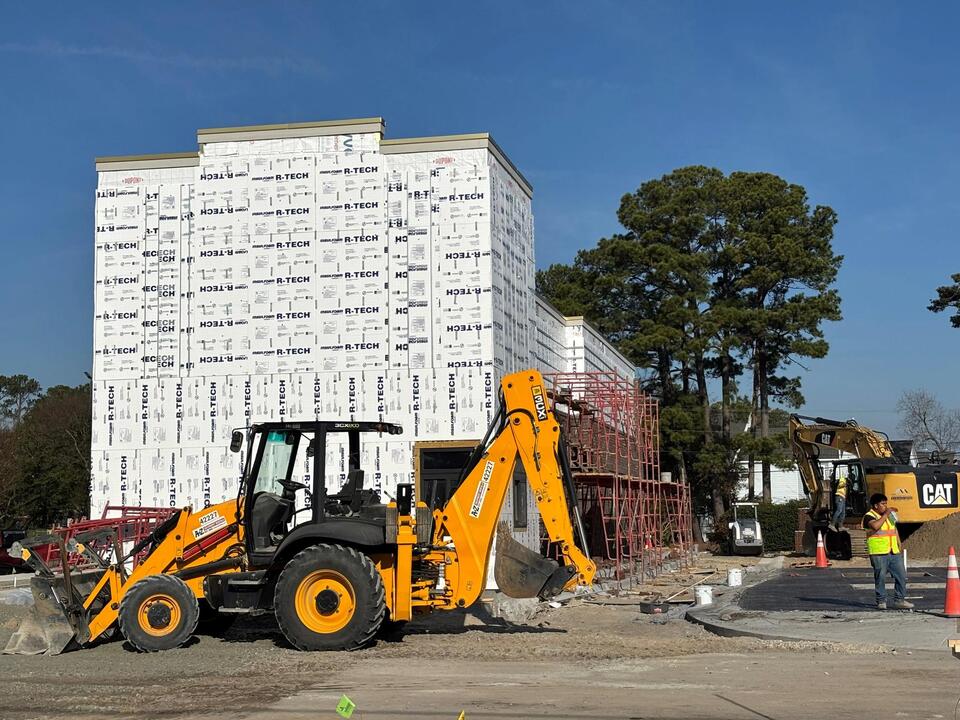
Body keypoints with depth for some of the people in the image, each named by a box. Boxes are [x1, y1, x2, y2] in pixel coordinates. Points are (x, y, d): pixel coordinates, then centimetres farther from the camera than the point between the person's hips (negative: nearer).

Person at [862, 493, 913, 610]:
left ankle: (899, 600, 12)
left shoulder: (890, 515, 17)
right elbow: (875, 526, -29)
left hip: (894, 552, 7)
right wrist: (885, 514, -19)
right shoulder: (869, 517, -7)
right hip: (879, 553, -7)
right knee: (880, 578, -2)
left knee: (901, 575, 3)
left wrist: (899, 547, 17)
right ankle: (881, 601, 8)